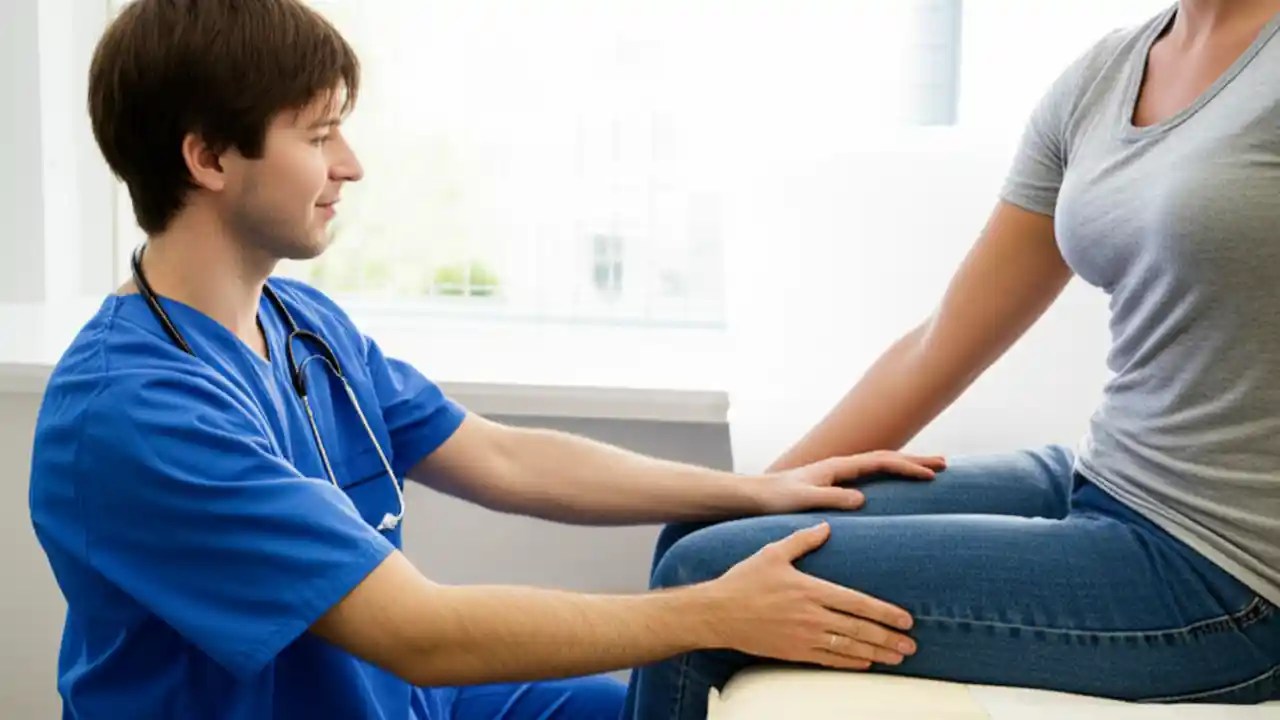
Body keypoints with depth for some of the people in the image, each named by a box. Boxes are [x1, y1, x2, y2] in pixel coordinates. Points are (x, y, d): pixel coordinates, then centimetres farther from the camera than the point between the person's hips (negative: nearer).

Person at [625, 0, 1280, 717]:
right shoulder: (1099, 77, 6)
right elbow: (937, 351, 8)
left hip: (1220, 571, -7)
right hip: (1093, 487, 7)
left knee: (705, 582, -10)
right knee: (696, 536, 2)